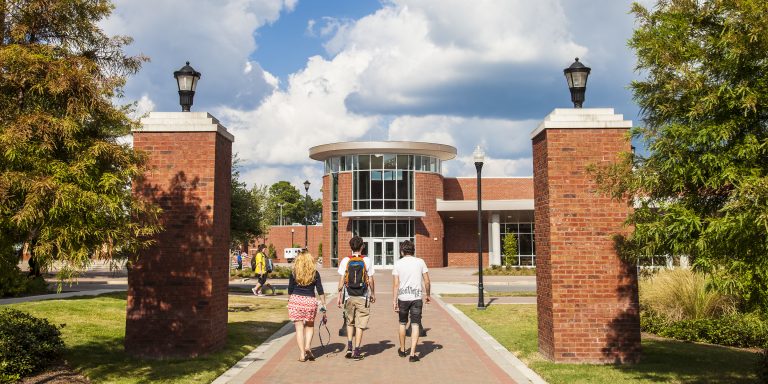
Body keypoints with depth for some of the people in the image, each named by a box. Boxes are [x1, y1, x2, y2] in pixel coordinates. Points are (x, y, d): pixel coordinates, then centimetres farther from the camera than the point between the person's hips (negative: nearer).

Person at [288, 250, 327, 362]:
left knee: (299, 328, 4)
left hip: (295, 300, 0)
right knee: (309, 326, 19)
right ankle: (308, 346, 1)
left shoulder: (294, 273, 2)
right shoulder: (315, 273, 2)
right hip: (310, 301, 1)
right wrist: (323, 304, 8)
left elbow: (290, 290, 6)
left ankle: (302, 353, 3)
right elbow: (320, 291, 2)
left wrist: (290, 301, 19)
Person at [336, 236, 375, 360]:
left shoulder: (345, 261, -1)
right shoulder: (367, 260, -4)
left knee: (350, 322, 18)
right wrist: (373, 294, 12)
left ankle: (349, 347, 9)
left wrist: (339, 296, 6)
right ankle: (356, 351, 5)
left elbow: (341, 281, -1)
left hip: (349, 296, 2)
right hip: (362, 297, -2)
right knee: (360, 324, 5)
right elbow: (370, 280, -1)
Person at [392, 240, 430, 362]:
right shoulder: (420, 262, 2)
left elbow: (395, 284, -4)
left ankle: (402, 350, 32)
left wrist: (394, 300, -2)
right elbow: (427, 281, 2)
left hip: (403, 298, 1)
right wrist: (427, 295, 15)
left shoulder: (398, 263, 0)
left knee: (402, 323, 17)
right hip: (417, 297, -1)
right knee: (415, 325, 0)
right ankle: (412, 354, -6)